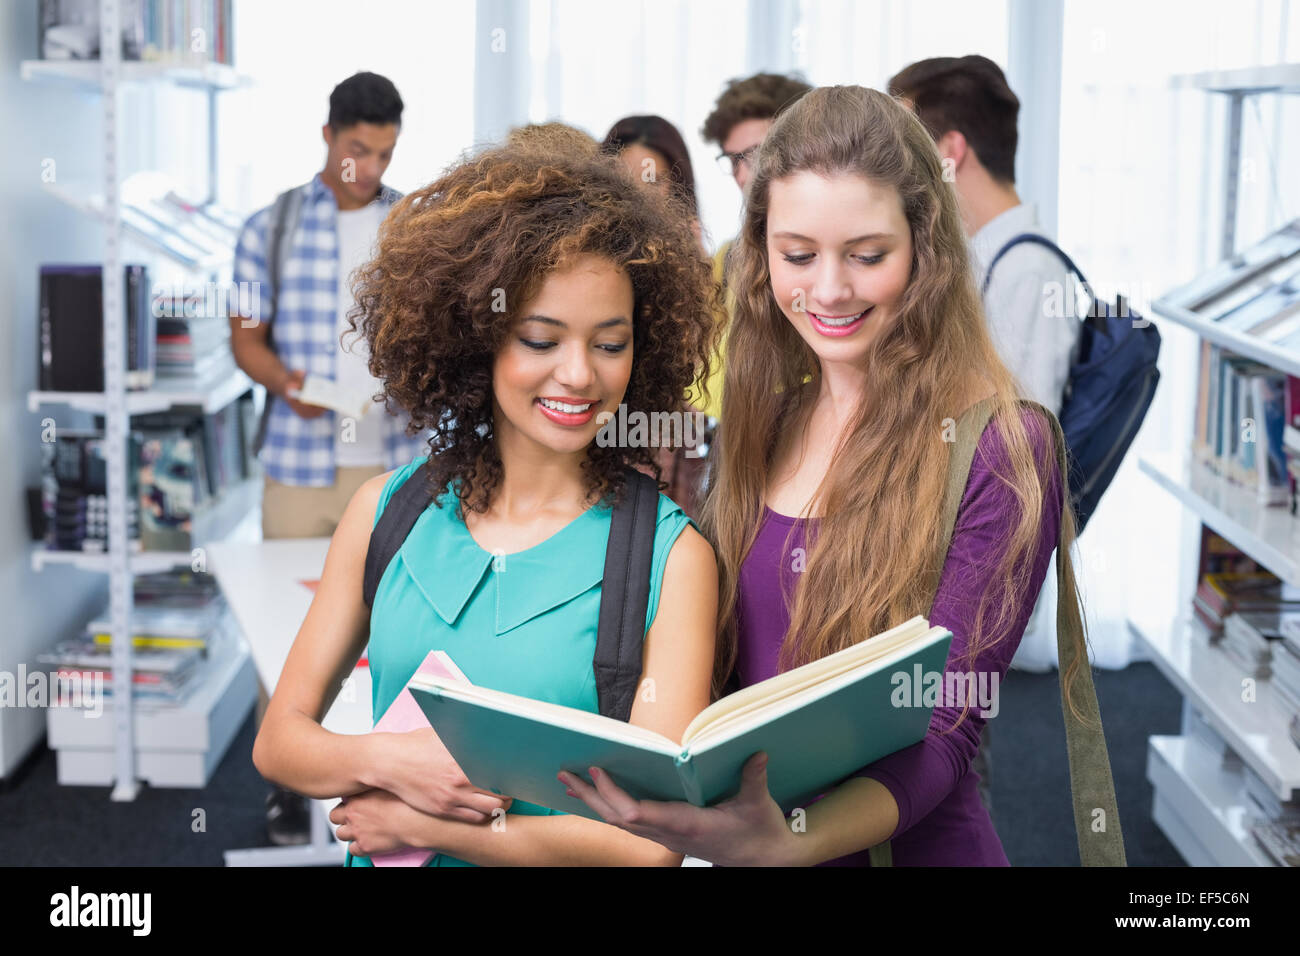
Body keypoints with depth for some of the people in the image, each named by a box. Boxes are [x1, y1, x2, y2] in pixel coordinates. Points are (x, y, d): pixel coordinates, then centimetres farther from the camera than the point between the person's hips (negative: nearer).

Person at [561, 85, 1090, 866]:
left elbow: (945, 730, -20)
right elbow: (719, 665, 5)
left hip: (912, 845, -5)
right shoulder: (764, 418, 1)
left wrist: (786, 841, -37)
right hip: (735, 835, 5)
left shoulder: (1002, 446, -16)